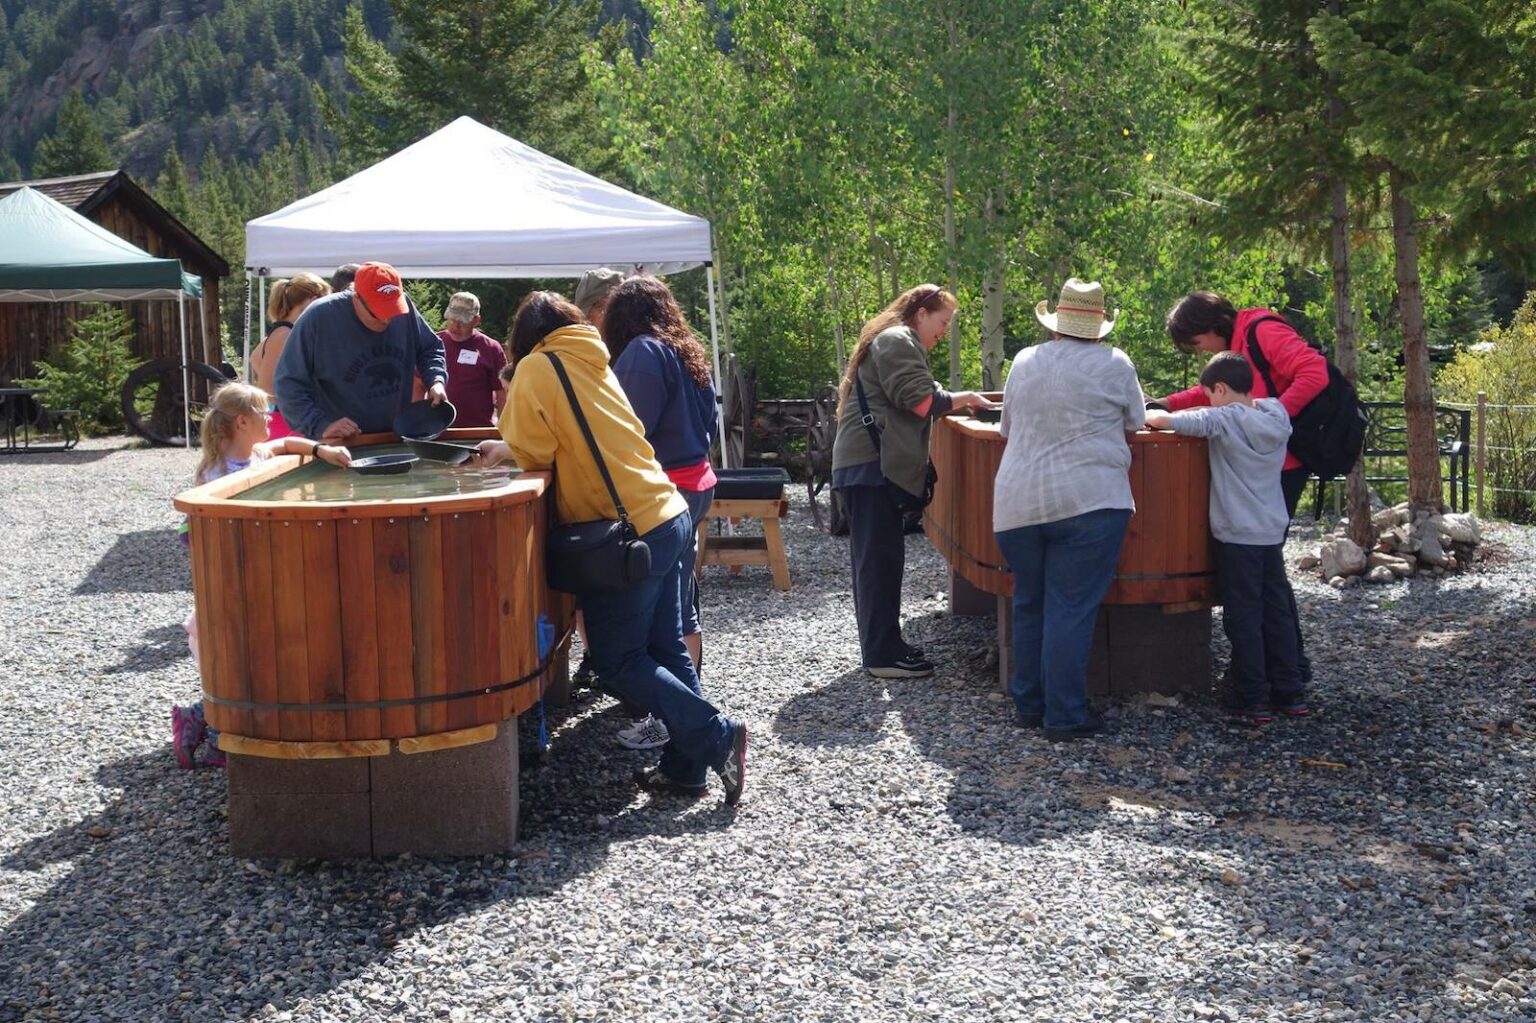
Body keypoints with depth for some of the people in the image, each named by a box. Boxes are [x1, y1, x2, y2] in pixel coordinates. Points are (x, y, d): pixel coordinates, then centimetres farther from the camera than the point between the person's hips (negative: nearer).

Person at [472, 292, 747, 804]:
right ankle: (686, 766, 15)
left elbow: (534, 453, -6)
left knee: (619, 662, 2)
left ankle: (717, 736, -4)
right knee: (666, 650, 12)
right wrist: (506, 449, 28)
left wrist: (510, 449, 16)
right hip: (668, 518, 8)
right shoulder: (594, 363, 16)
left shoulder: (535, 367, -7)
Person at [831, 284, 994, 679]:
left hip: (867, 463, 11)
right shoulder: (897, 341, -8)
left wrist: (955, 401, 12)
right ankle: (883, 655, -6)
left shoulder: (892, 341, 26)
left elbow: (910, 401, 23)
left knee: (875, 556, 14)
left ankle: (882, 645, 21)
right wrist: (963, 398, -2)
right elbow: (918, 399, -15)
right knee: (881, 557, -8)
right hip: (873, 463, -11)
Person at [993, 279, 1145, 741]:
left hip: (1018, 506, 4)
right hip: (1087, 502, -4)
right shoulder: (1114, 364, -2)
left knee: (1029, 604, 16)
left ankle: (1028, 704, 23)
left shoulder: (1024, 362, 10)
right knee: (1071, 609, -2)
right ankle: (1065, 716, 0)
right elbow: (1134, 423, 12)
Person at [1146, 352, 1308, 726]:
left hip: (1238, 537, -6)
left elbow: (1162, 420, -17)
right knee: (1278, 614, 13)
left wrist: (1151, 415, 6)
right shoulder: (1276, 415, 6)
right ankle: (1289, 694, 18)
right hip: (1273, 532, 6)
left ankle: (1252, 702, 1)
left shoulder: (1225, 420, -14)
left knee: (1244, 619, -1)